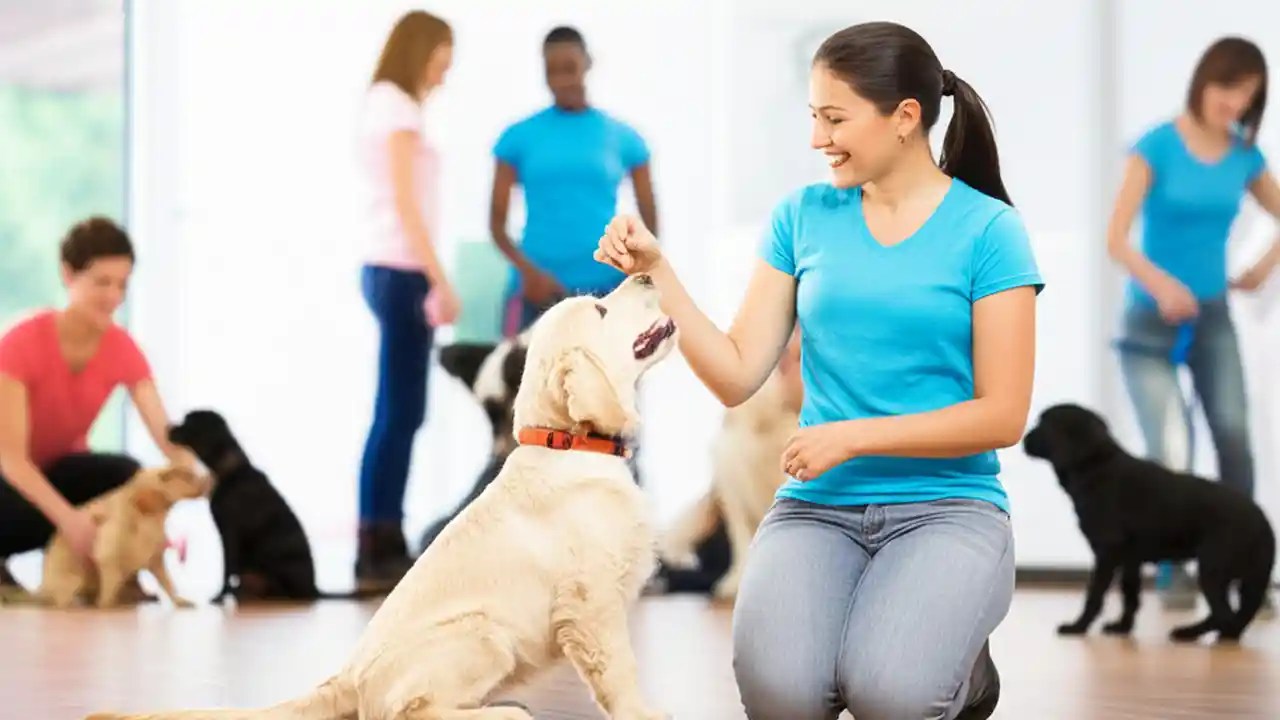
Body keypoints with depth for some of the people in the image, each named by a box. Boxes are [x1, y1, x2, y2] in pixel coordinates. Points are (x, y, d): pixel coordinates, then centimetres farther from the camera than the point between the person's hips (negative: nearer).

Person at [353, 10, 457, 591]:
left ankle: (384, 547, 10)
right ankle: (377, 553, -8)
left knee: (400, 412, 9)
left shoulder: (384, 104, 19)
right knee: (397, 412, -8)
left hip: (391, 270, 9)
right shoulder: (398, 108, -8)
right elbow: (405, 204, -14)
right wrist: (441, 282, -15)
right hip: (401, 272, -9)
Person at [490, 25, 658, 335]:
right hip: (538, 288, -1)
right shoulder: (519, 137, 5)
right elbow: (497, 221, 3)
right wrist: (528, 270, -14)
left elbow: (649, 220, 11)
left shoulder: (622, 137, 7)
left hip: (606, 288, 1)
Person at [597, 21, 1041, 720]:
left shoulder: (986, 229, -3)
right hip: (818, 506, 2)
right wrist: (658, 271, -5)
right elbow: (737, 376, 6)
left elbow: (1003, 416, -5)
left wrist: (854, 435, -12)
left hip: (947, 504, -2)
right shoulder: (803, 216, 8)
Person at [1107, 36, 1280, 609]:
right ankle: (1174, 574, -1)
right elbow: (1116, 240, -17)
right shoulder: (1158, 146, -12)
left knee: (1234, 436, -10)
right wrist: (1160, 283, -33)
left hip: (1213, 316, 3)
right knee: (1167, 452, -12)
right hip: (1151, 319, -3)